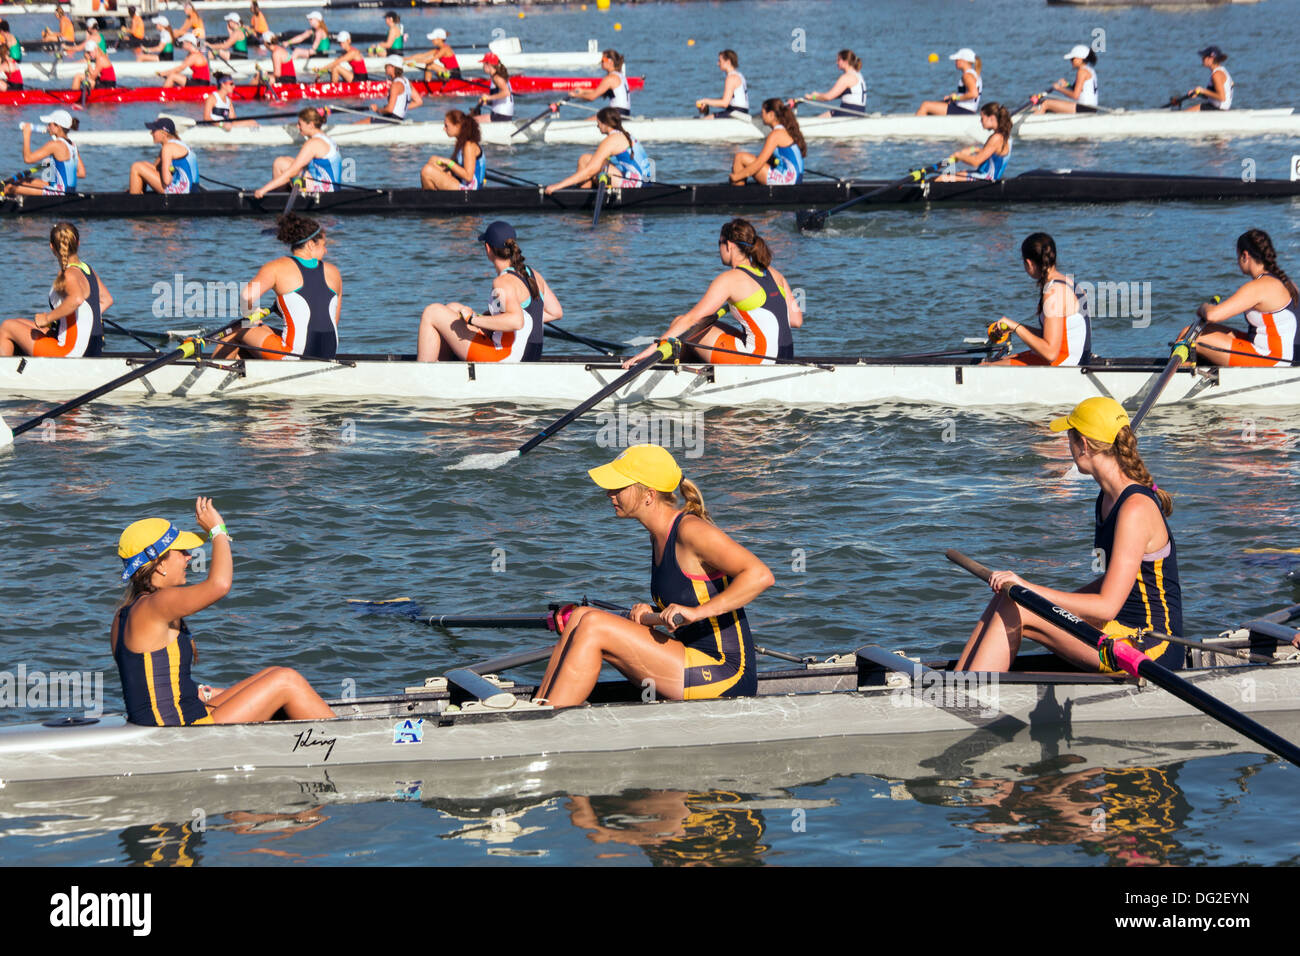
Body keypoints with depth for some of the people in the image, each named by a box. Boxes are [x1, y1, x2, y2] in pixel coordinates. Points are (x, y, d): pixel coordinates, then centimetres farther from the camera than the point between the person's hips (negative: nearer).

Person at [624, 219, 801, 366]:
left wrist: (654, 347, -14)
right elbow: (796, 320, 10)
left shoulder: (730, 280, -9)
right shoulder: (773, 274, 11)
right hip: (785, 358, 8)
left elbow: (692, 318, -14)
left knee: (678, 324, 2)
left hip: (759, 359, -8)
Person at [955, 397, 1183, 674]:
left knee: (1016, 611, -14)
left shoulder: (1136, 509, -20)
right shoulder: (1109, 497, 11)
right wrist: (1053, 603, 13)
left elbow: (1106, 606, -23)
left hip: (1153, 651, -9)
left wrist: (1028, 588, -22)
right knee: (1005, 601, 1)